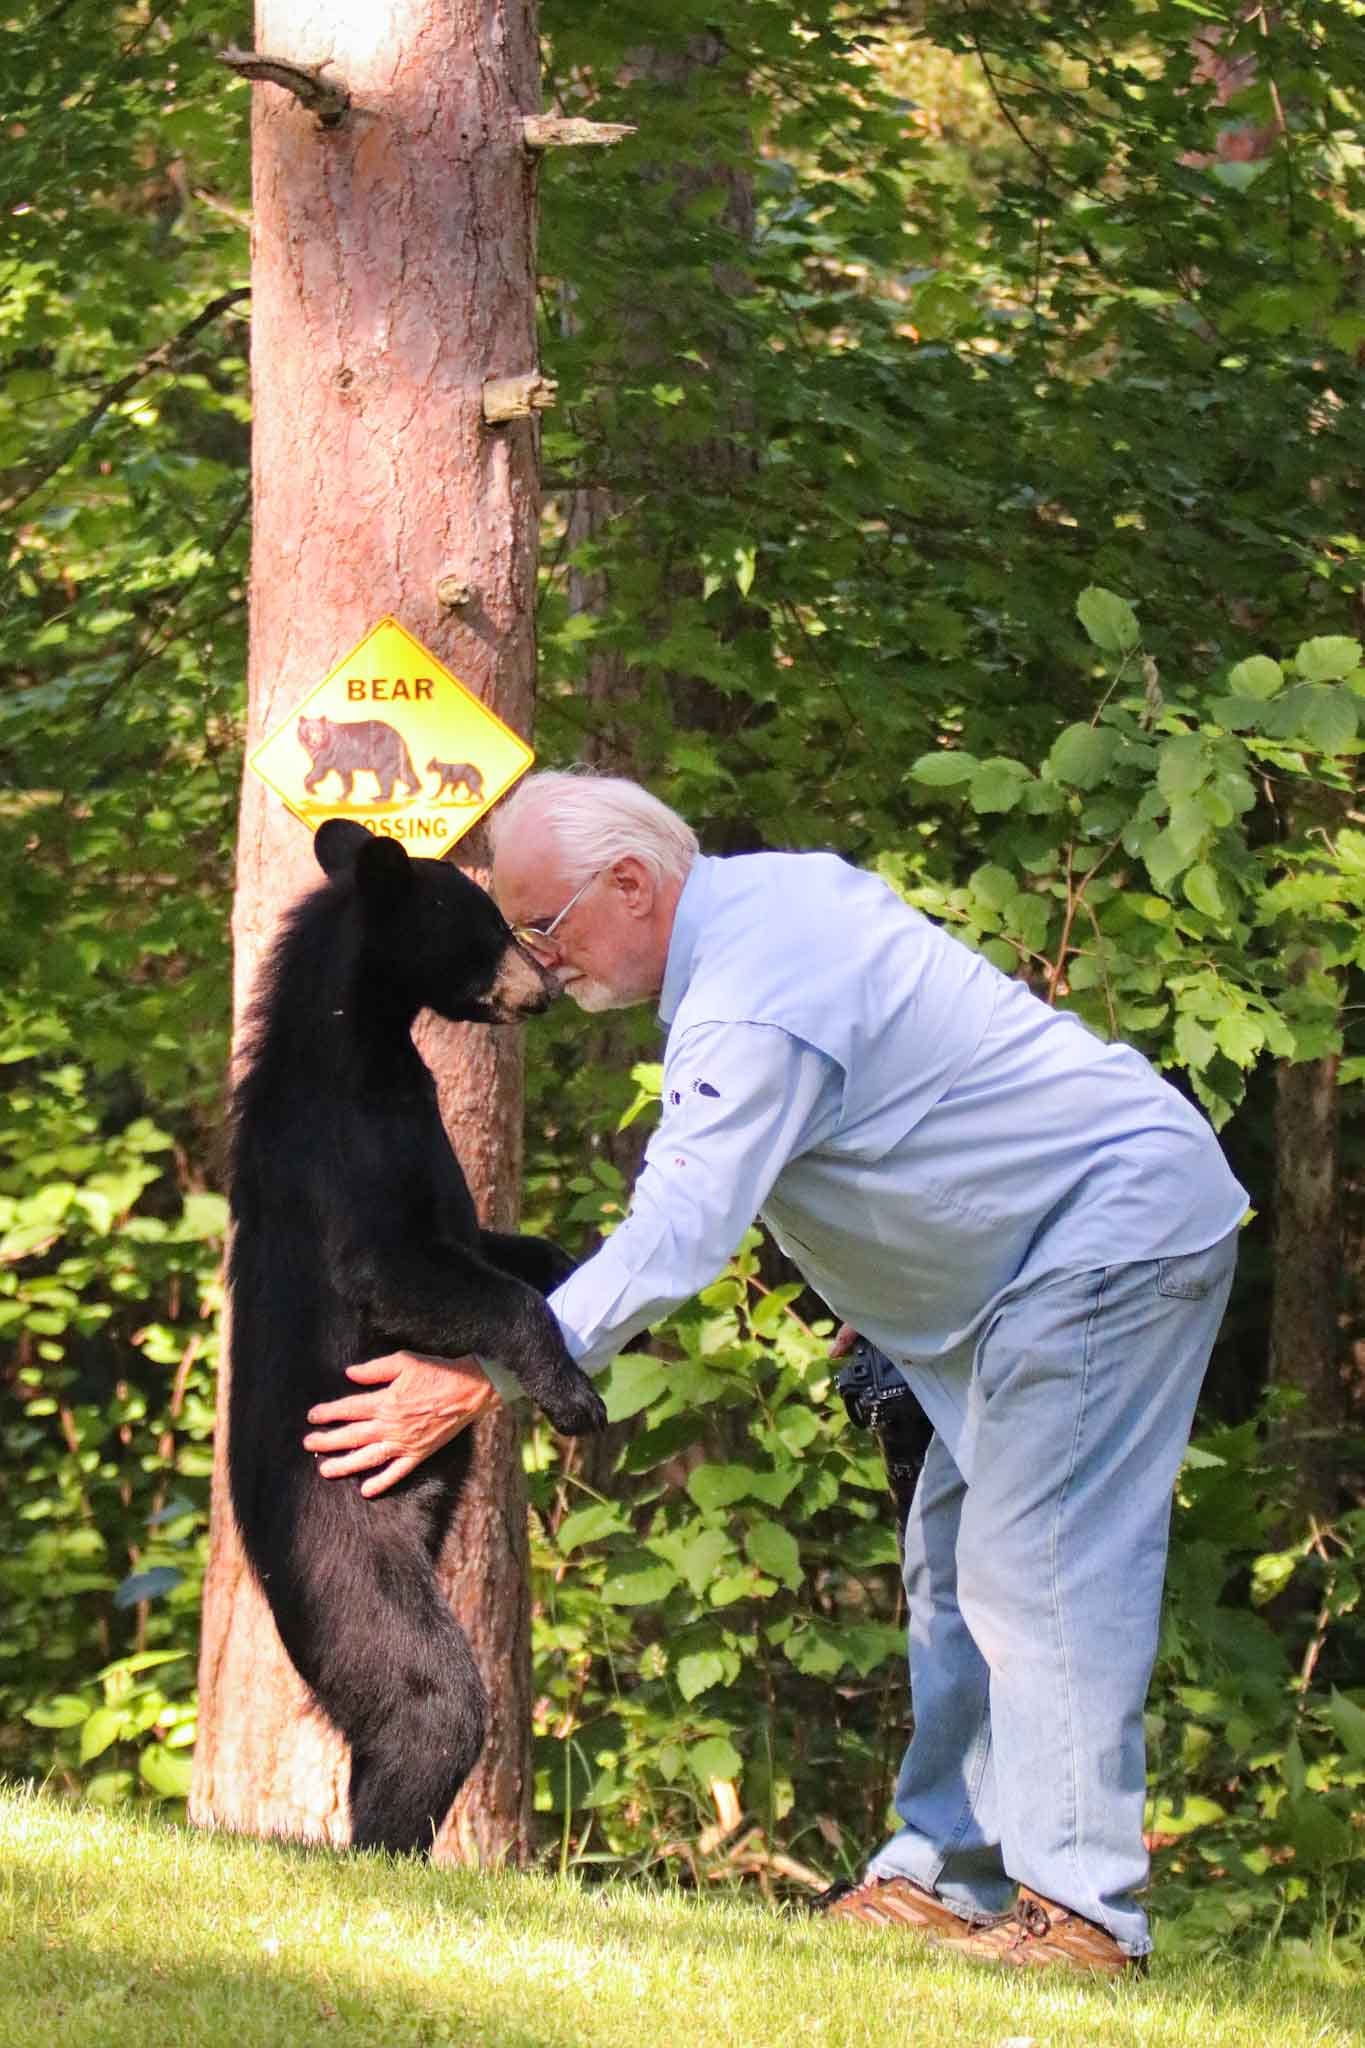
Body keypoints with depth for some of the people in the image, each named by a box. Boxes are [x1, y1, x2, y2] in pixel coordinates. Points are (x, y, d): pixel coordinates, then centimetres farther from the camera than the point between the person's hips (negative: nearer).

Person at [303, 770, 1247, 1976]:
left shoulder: (756, 1001, -24)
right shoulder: (774, 888, 7)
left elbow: (675, 1235, -29)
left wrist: (478, 1381, -29)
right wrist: (877, 1304, 18)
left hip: (1112, 1231, -11)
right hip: (1048, 1241, 11)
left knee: (1037, 1570, -15)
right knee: (956, 1561, 12)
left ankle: (1080, 1911, -16)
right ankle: (947, 1874, 14)